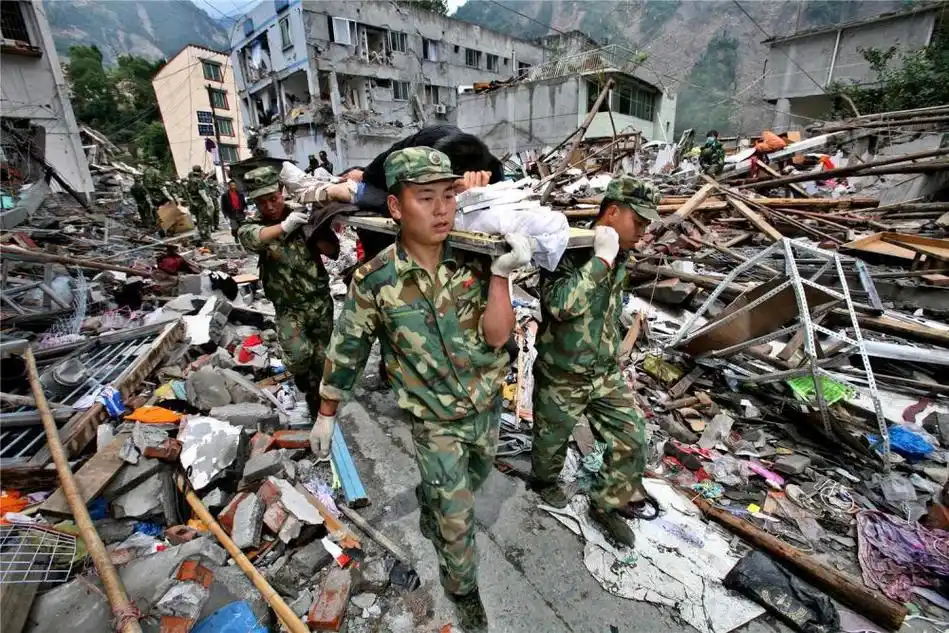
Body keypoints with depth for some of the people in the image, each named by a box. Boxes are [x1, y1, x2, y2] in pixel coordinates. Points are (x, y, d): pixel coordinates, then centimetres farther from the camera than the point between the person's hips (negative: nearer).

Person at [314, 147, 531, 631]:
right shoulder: (374, 280, -21)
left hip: (488, 406, 4)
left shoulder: (473, 259, -15)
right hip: (435, 421, -4)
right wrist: (326, 415, 2)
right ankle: (462, 589, 43)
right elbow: (345, 351, -8)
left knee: (468, 485, 30)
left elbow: (497, 336, -21)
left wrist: (501, 272, -34)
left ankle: (427, 502, 65)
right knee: (458, 520, 10)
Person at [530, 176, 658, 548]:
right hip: (561, 376, -6)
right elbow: (559, 304, -40)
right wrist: (601, 259, -33)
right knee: (552, 440, 18)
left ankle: (605, 506, 34)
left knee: (631, 442, 10)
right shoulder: (568, 249, -23)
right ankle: (544, 482, 50)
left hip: (606, 372, 7)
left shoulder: (620, 255, 2)